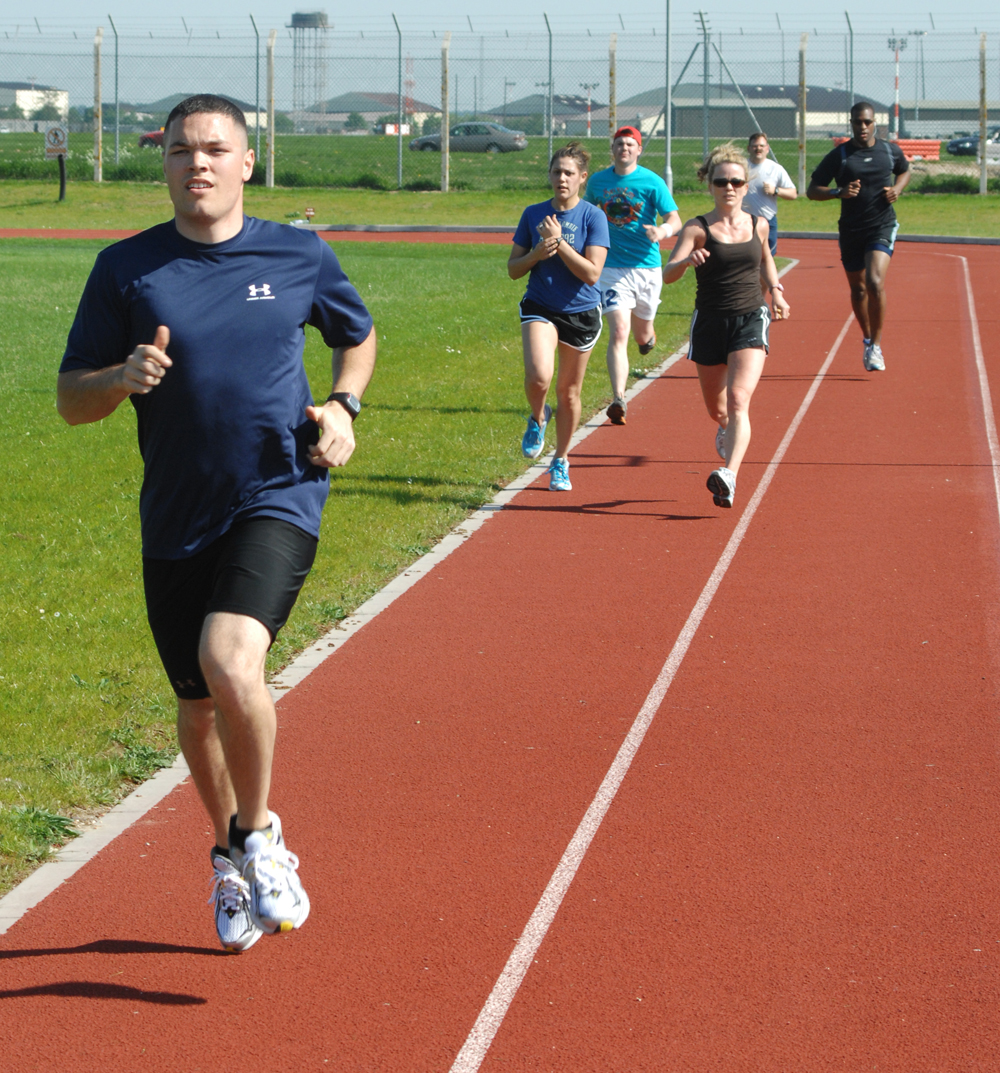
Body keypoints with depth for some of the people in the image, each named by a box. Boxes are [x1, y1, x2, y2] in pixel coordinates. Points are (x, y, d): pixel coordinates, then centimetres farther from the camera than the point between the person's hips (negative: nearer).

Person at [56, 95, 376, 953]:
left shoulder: (300, 257, 1)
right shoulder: (126, 270, 0)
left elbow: (358, 335, 20)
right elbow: (72, 401, 3)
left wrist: (343, 406, 1)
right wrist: (122, 377, -19)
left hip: (278, 500, -2)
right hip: (177, 519, 3)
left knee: (230, 663, -25)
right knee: (198, 707, 12)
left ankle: (258, 836, -1)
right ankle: (231, 852, 39)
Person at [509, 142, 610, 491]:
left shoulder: (593, 217, -7)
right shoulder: (533, 214, 2)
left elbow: (592, 273, -15)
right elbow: (513, 269, 6)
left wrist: (558, 243, -21)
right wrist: (536, 254, -14)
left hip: (581, 313, -1)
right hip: (540, 308, 1)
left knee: (569, 391, 9)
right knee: (538, 376, -25)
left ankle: (561, 462, 29)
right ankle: (538, 418, 9)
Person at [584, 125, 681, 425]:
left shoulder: (652, 182, -4)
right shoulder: (598, 181, 4)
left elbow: (675, 220, -9)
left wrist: (663, 231, -30)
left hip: (647, 266, 0)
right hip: (612, 268, 0)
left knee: (642, 336, 15)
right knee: (618, 333, -16)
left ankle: (647, 333, 55)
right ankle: (618, 400, -22)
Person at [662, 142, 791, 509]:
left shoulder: (758, 225, 4)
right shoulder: (697, 229, -5)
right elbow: (667, 274, -18)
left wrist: (775, 291, 12)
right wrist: (686, 260, -38)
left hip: (750, 321, 0)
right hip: (710, 324, 0)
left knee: (738, 400, -21)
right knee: (716, 409, 17)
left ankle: (729, 476, -34)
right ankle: (726, 429, 54)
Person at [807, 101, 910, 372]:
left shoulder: (890, 151, 3)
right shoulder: (838, 156, -3)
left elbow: (904, 171, 25)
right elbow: (812, 191, -2)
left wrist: (897, 189, 2)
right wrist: (839, 192, -20)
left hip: (882, 227, -1)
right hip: (851, 231, 1)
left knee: (875, 283, -20)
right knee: (858, 289, 12)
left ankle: (876, 346, -10)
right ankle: (867, 339, 36)